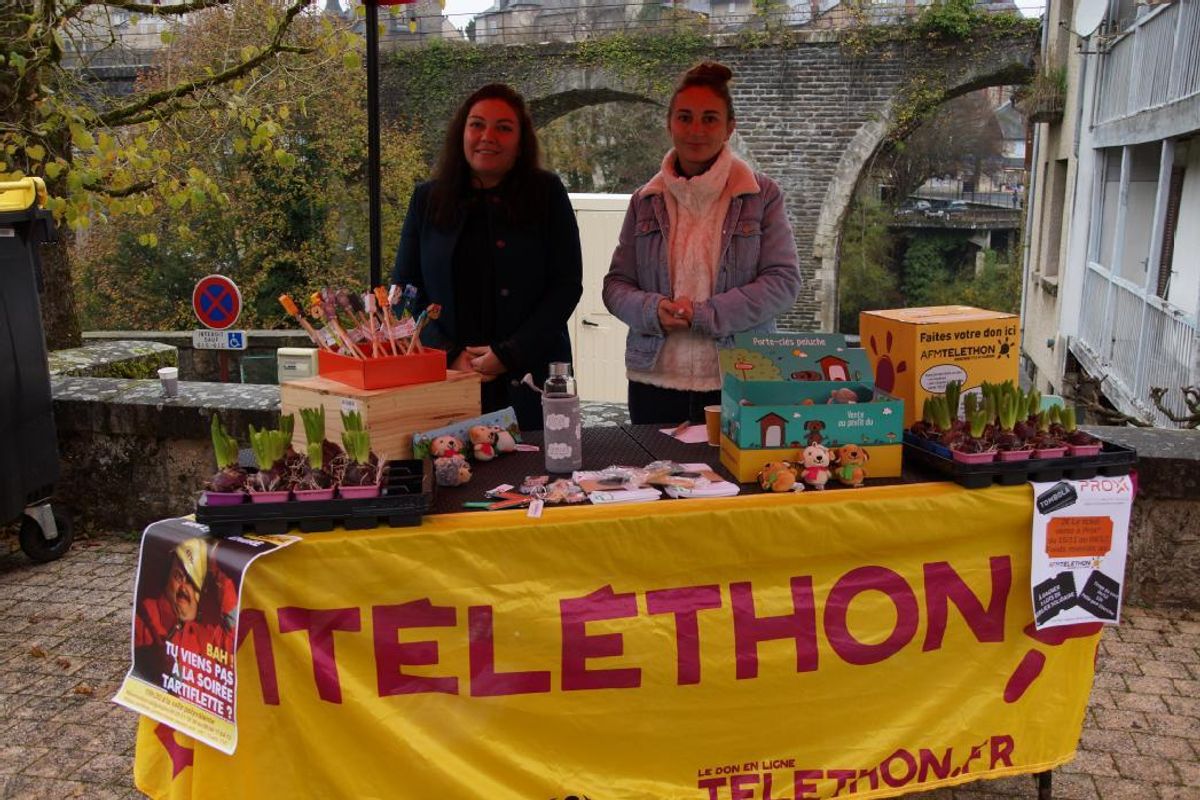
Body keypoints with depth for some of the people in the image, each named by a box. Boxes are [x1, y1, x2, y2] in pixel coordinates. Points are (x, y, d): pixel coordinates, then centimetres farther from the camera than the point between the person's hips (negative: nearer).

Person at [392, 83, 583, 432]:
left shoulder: (547, 194, 2)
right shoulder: (427, 199, 8)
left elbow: (568, 284, -3)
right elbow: (404, 289, 7)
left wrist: (509, 355, -11)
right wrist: (449, 355, -8)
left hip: (530, 382, -1)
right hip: (446, 382, 1)